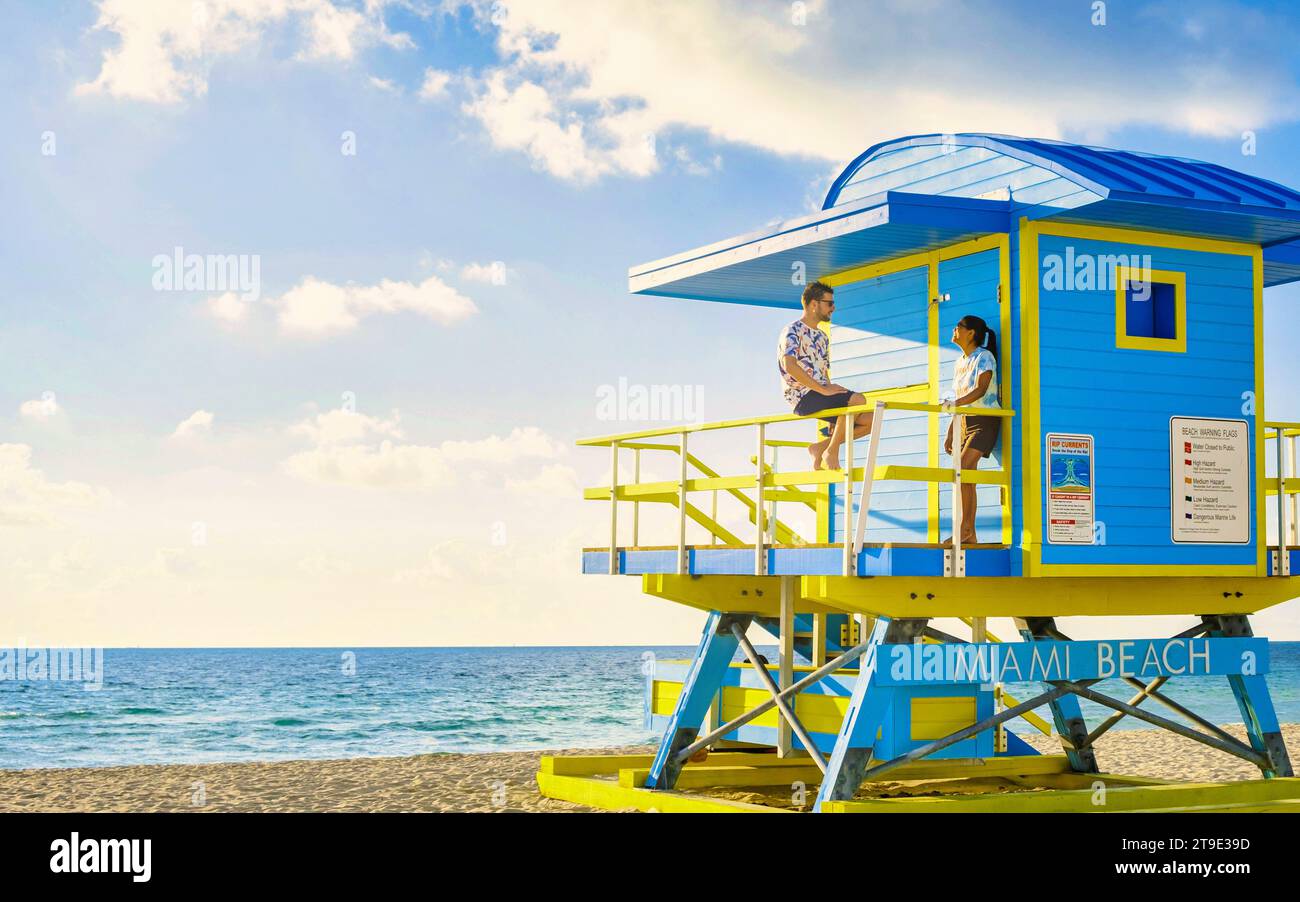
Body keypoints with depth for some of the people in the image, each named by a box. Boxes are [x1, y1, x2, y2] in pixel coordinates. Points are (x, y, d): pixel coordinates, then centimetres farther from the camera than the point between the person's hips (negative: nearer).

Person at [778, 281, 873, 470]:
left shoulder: (822, 337, 24)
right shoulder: (793, 331, -5)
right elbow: (789, 365, -20)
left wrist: (831, 389, 4)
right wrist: (823, 390, -23)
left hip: (821, 396, 9)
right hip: (803, 397, -8)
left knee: (869, 420, -6)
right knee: (857, 400, -27)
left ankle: (820, 447, 3)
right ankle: (831, 452, -16)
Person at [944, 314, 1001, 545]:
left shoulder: (984, 357, -8)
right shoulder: (960, 362, 16)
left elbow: (980, 389, -22)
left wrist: (955, 403, -36)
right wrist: (949, 433, 14)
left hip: (985, 420, -8)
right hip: (966, 421, 8)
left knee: (963, 469, -22)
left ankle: (964, 528, -20)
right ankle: (970, 534, 1)